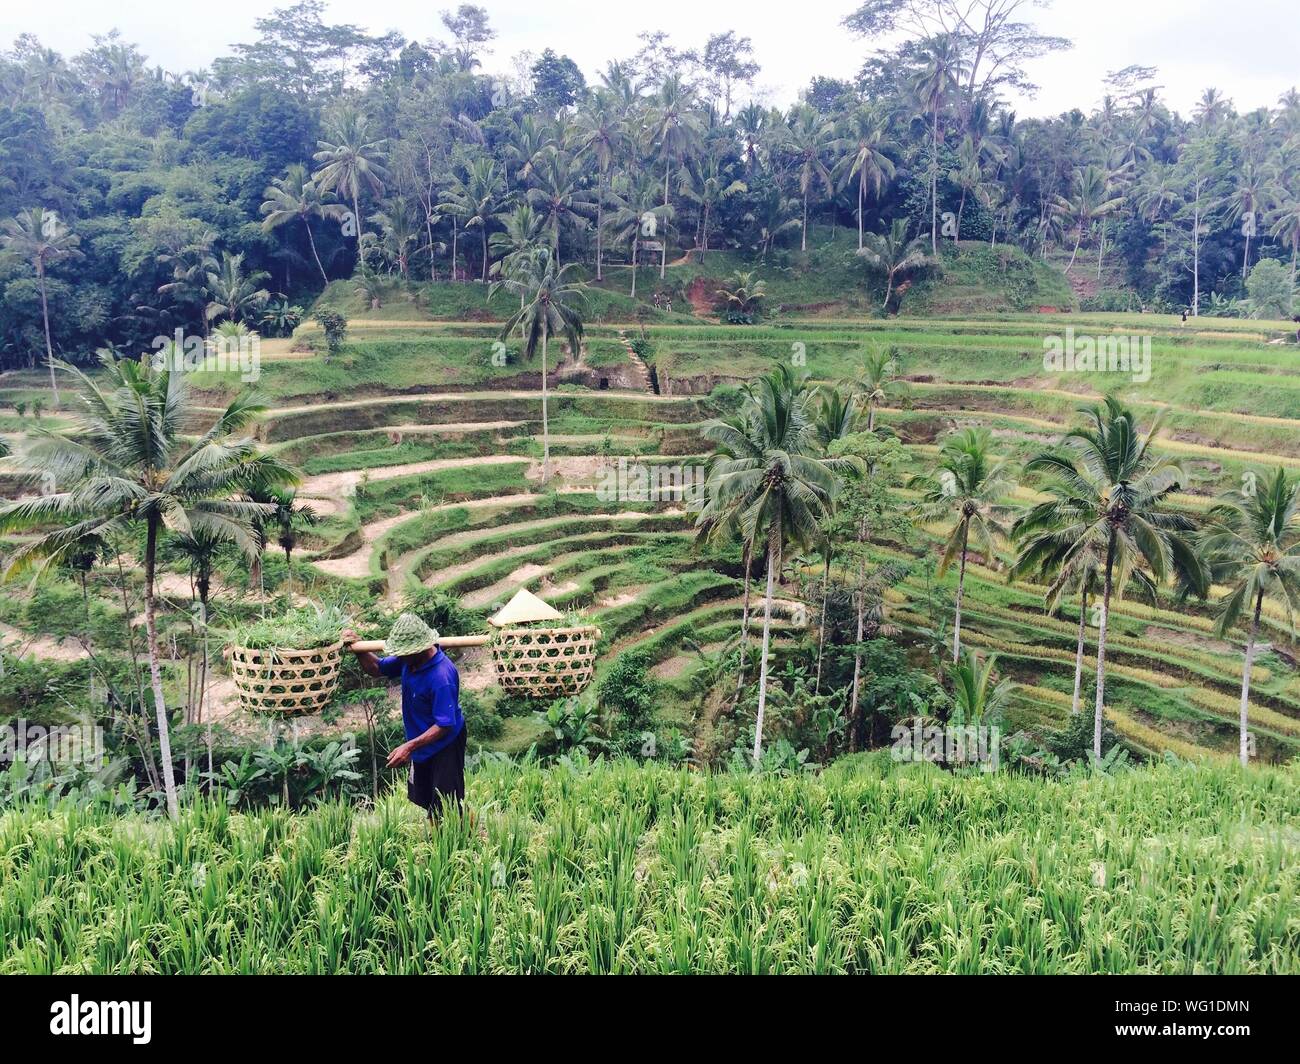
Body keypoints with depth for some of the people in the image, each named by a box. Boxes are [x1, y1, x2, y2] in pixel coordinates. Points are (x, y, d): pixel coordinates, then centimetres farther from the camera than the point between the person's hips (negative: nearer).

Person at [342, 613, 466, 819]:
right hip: (422, 742, 9)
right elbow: (377, 668, 8)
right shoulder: (409, 660, -9)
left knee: (446, 809, -1)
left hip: (444, 745, -9)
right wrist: (359, 649, -10)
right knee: (425, 800, 24)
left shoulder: (441, 676, -34)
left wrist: (410, 746, -33)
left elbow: (445, 725, -30)